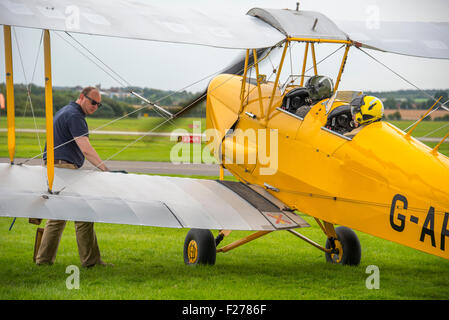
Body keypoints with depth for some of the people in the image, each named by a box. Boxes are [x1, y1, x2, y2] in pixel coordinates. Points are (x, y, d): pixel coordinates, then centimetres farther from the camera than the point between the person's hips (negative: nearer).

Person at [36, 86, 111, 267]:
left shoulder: (63, 112, 22)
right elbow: (86, 149, -23)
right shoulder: (74, 116, -12)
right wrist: (105, 169, -27)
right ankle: (90, 260, -6)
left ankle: (44, 259, 13)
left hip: (52, 167, 10)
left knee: (58, 216, 13)